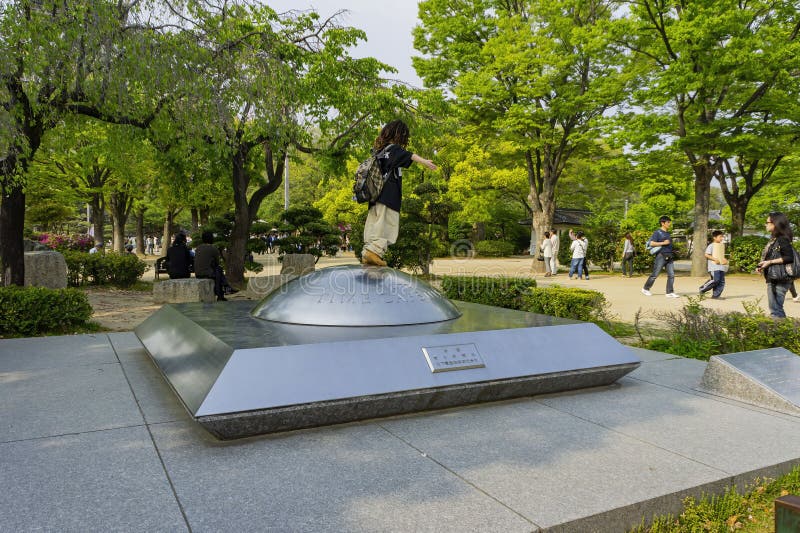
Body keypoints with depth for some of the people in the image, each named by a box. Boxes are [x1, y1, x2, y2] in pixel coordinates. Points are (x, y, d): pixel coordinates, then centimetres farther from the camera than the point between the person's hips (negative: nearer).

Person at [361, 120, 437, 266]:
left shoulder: (379, 149, 18)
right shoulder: (394, 148, -4)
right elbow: (408, 155, -22)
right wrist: (424, 161, -35)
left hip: (376, 193, 8)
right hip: (389, 194, -8)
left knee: (374, 224, 9)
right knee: (387, 224, -10)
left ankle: (367, 252, 8)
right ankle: (375, 250, -22)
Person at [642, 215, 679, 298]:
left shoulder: (668, 233, 17)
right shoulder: (657, 232, -6)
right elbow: (652, 243, -15)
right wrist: (663, 243, -16)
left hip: (669, 256, 7)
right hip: (661, 256, -7)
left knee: (671, 275, -1)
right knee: (655, 274, -1)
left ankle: (670, 292, 1)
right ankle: (645, 289, 15)